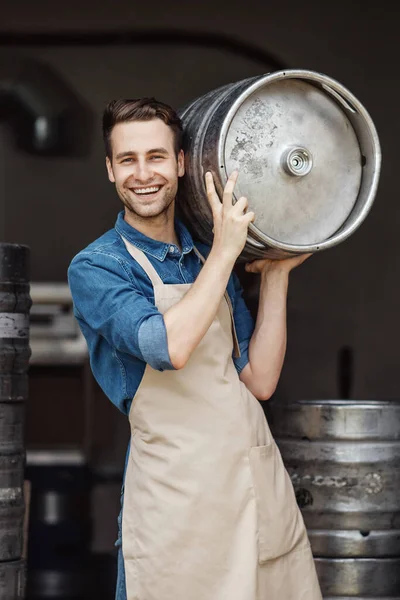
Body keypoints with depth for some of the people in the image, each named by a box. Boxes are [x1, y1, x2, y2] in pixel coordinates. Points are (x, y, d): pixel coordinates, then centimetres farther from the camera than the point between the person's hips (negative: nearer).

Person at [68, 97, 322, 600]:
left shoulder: (210, 260, 12)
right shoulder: (96, 267, -5)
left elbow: (259, 380, 7)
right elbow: (169, 347, -23)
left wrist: (275, 275, 3)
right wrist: (225, 251, -15)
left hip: (263, 484, 6)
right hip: (179, 498, -5)